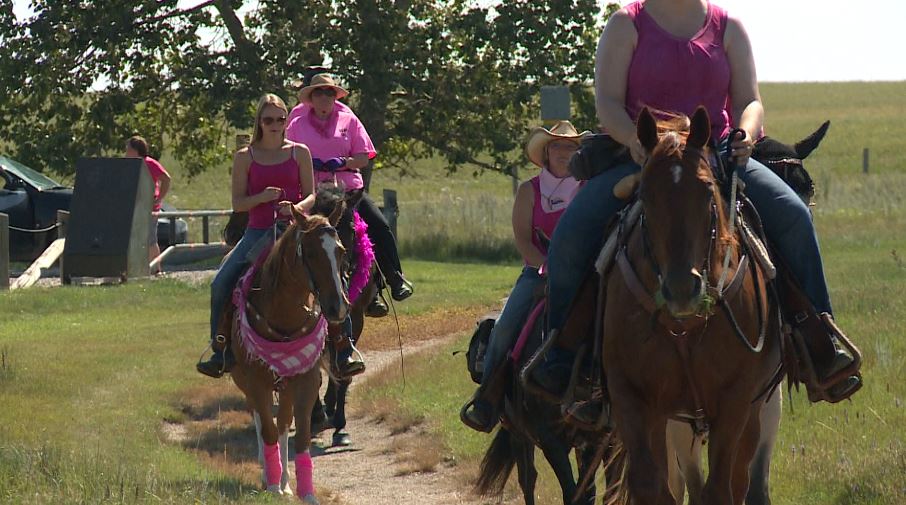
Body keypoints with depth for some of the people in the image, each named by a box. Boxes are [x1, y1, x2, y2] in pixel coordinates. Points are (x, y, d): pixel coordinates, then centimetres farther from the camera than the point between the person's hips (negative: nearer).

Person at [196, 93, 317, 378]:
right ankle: (221, 352, 1)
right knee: (221, 284, -13)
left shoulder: (299, 153, 8)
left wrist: (298, 207, -16)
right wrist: (261, 197, -14)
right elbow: (237, 203, 5)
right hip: (257, 231, 2)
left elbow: (311, 195, 6)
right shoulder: (245, 157, 8)